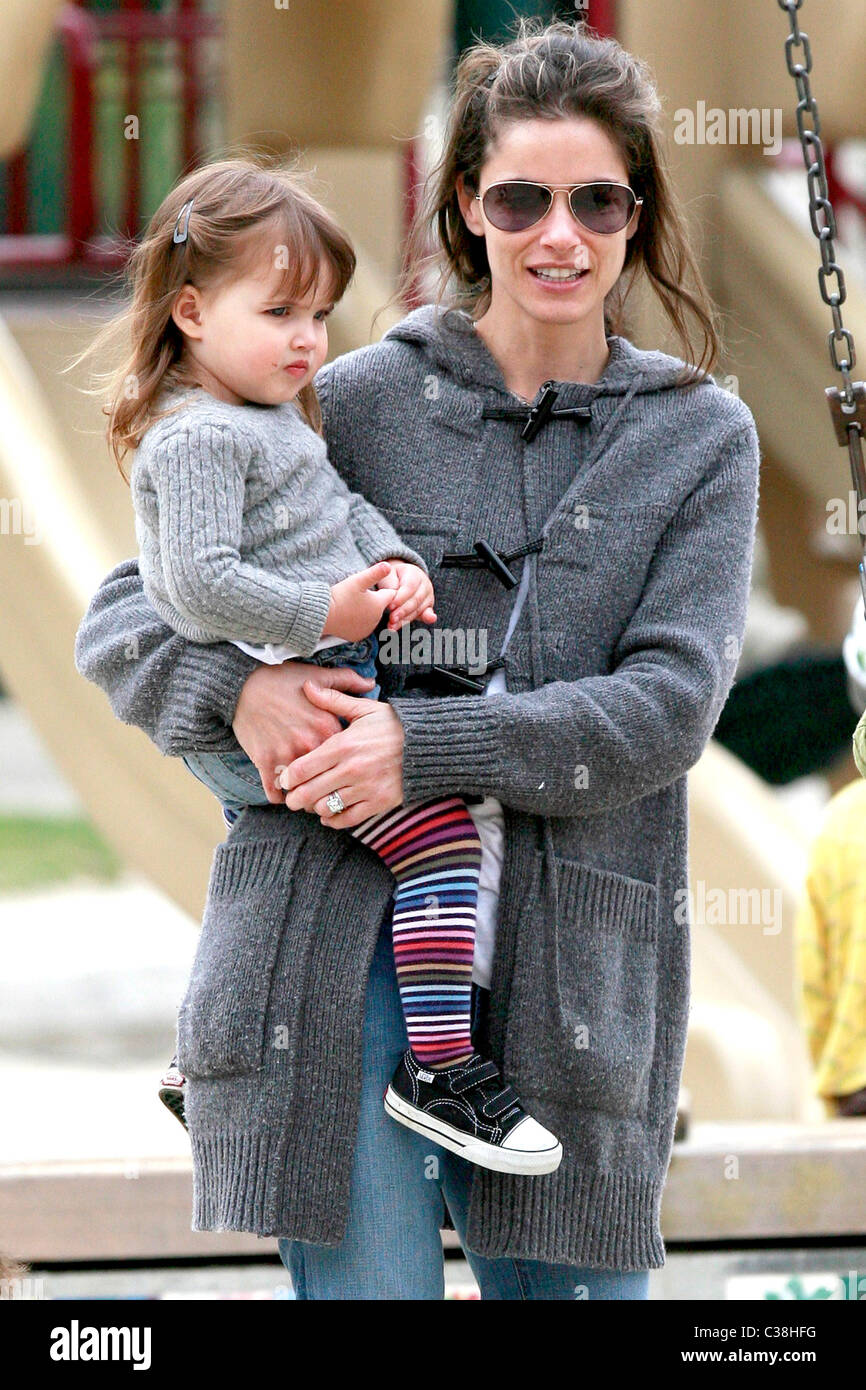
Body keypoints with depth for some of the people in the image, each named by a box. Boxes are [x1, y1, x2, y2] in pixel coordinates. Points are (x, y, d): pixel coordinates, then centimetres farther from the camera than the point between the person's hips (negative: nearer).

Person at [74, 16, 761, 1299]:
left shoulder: (701, 438, 9)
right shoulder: (355, 405, 6)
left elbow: (669, 707, -4)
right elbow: (123, 618, 10)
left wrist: (429, 745, -15)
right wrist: (236, 686, -13)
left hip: (570, 975, 2)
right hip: (343, 941, -1)